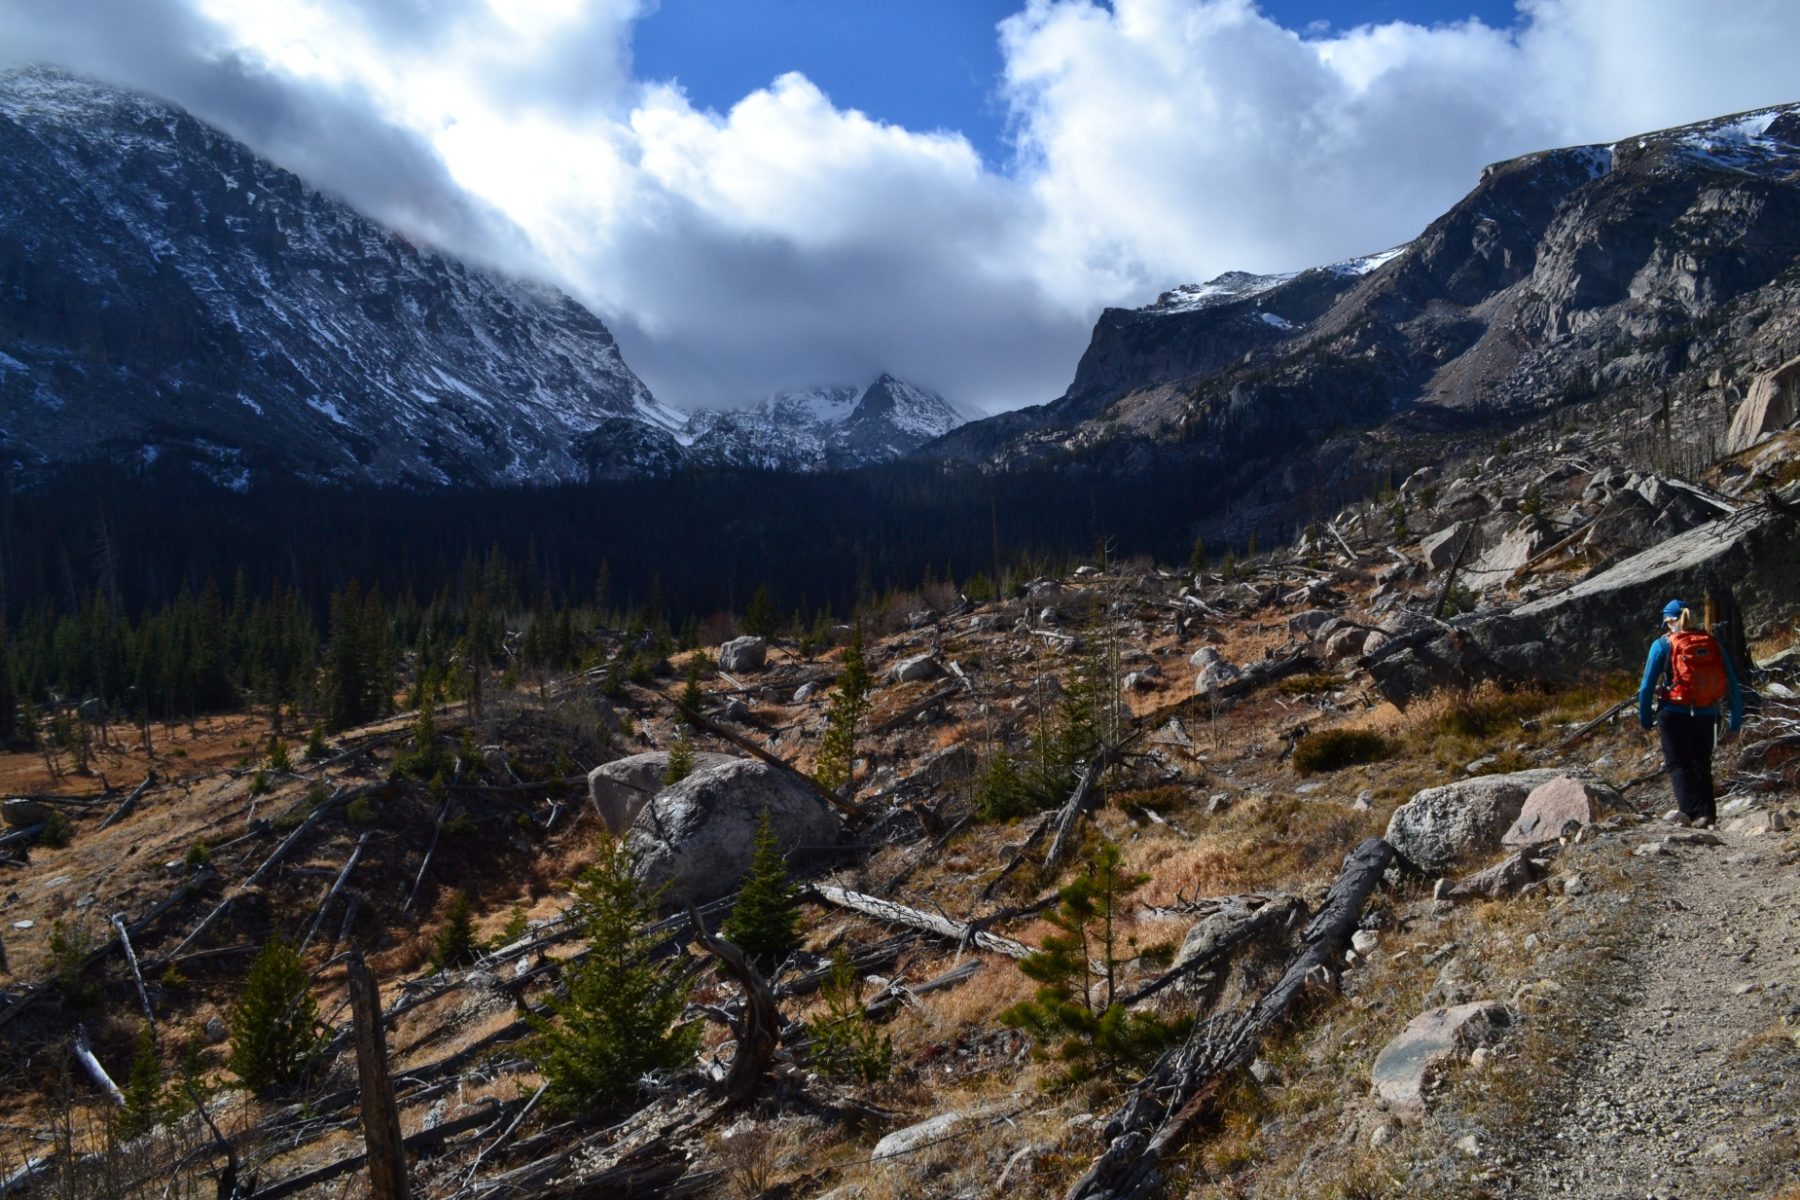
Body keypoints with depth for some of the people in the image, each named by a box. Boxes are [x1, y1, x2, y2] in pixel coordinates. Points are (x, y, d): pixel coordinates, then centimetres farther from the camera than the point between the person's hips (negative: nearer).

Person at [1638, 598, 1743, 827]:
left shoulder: (1662, 645, -4)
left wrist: (1644, 717, 5)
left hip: (1674, 714, -4)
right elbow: (1733, 685, 6)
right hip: (1706, 716, 4)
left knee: (1679, 765, 1)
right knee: (1702, 765, 18)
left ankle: (1697, 814, -14)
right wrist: (1736, 717, 13)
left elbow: (1647, 685, -5)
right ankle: (1708, 814, 17)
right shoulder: (1713, 644, 6)